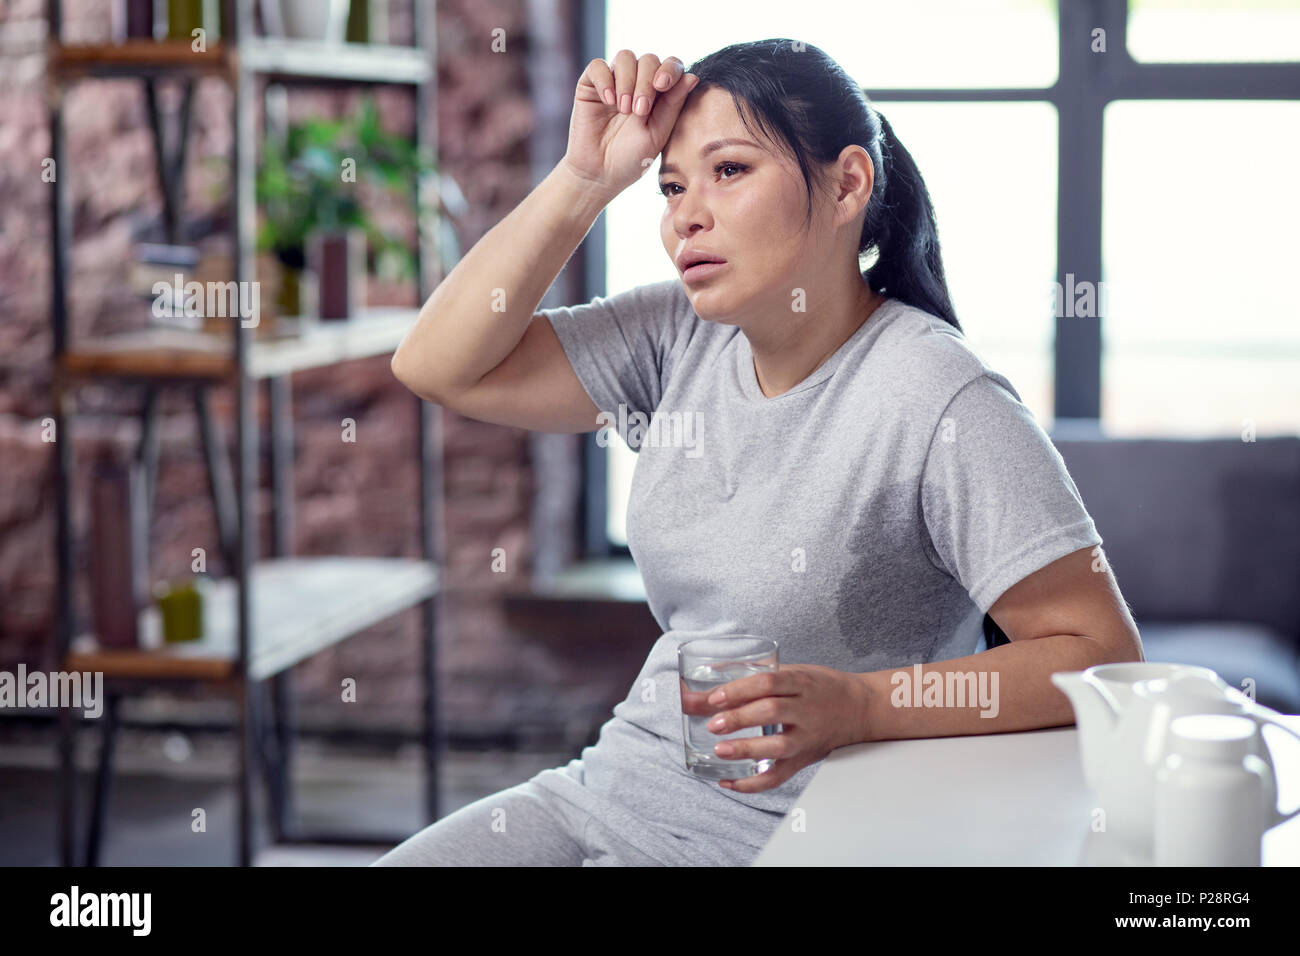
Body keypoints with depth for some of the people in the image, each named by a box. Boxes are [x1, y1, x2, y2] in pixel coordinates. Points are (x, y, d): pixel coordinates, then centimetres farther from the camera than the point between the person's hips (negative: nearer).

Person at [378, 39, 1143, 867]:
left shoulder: (943, 404, -18)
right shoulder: (681, 337, 3)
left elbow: (1105, 658, -20)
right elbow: (442, 365, 1)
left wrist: (856, 707, -31)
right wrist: (587, 177, -5)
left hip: (779, 835, -6)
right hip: (610, 789, 7)